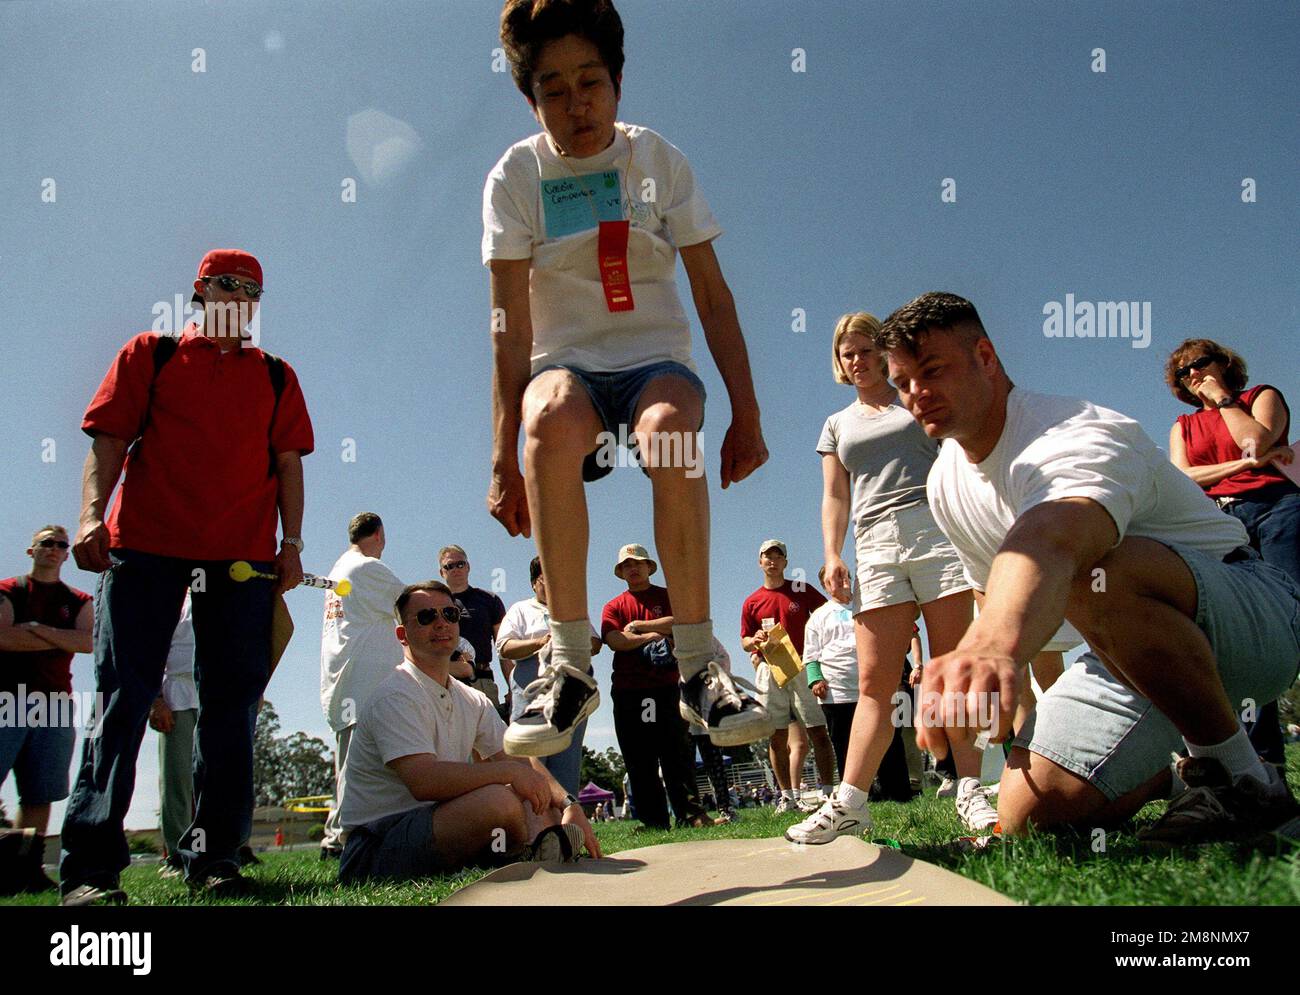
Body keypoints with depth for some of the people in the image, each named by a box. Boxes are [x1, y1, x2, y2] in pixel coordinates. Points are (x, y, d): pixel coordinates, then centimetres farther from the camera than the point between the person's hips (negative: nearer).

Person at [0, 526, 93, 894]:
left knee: (39, 795, -1)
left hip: (54, 705, 3)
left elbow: (91, 641, 0)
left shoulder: (79, 601, 19)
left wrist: (38, 628, -7)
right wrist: (63, 640, -3)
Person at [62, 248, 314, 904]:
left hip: (244, 551, 2)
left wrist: (291, 542, 3)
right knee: (124, 696, -7)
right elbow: (109, 440, 6)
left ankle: (213, 855, 7)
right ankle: (90, 865, -5)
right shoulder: (150, 355, 14)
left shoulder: (276, 377, 19)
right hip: (146, 542, -2)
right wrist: (92, 515, -9)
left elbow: (288, 464, 14)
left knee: (231, 702, 1)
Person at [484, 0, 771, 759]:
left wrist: (746, 416, -5)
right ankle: (571, 664, -29)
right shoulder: (516, 176, 0)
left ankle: (699, 664, -27)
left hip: (657, 358, 1)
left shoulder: (659, 160, 3)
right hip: (569, 360, 0)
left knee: (668, 427, -37)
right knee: (551, 417, -39)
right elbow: (513, 327, -7)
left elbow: (714, 295, 2)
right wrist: (504, 458, -15)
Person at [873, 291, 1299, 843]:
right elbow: (995, 595, 14)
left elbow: (1051, 541, -52)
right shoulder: (945, 482, 1)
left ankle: (1239, 773, -19)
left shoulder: (1073, 436, -28)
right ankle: (1173, 772, 23)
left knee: (1096, 572, -40)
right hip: (1133, 647, 8)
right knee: (1027, 811, -7)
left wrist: (997, 647, -72)